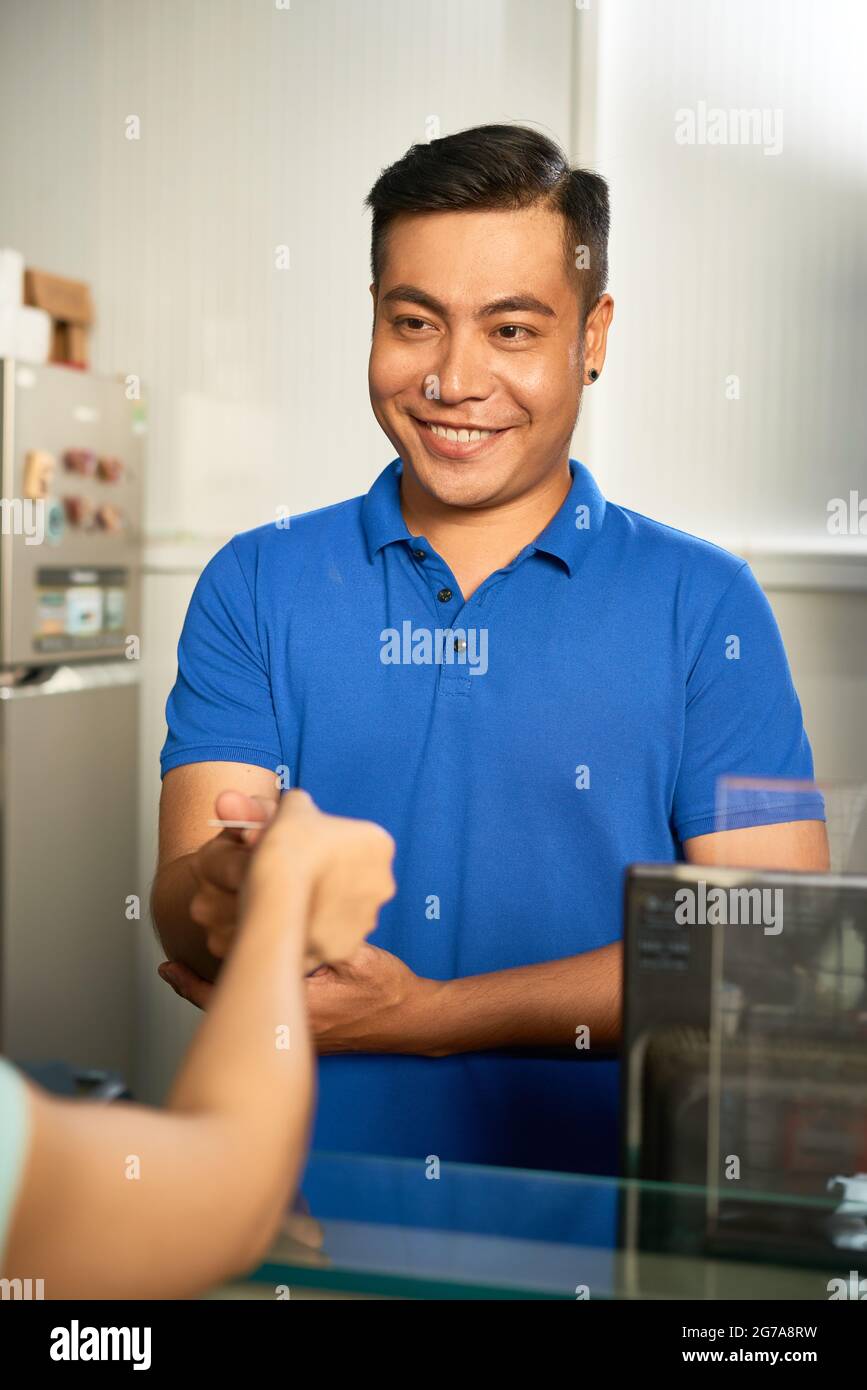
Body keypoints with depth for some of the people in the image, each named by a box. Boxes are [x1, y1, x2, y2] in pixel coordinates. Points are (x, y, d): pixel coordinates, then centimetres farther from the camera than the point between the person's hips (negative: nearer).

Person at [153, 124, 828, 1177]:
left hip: (598, 1200, -2)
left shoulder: (703, 605, 3)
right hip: (307, 1190, 3)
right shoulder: (253, 587, 9)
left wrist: (424, 1014, -8)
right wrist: (228, 904, -23)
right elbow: (185, 906, 0)